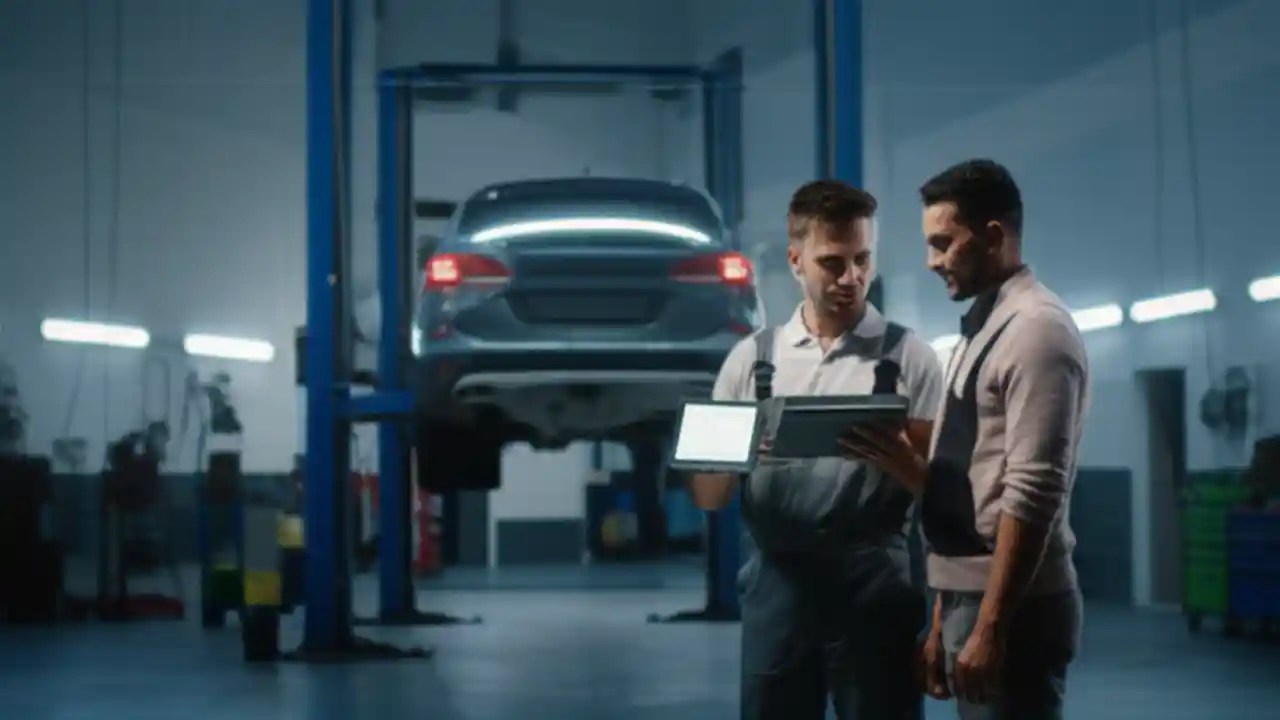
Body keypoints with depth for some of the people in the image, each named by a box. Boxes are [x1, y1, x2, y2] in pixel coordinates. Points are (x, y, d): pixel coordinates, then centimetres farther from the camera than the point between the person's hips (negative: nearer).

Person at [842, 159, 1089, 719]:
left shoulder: (1035, 329, -11)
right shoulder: (978, 333, 17)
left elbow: (1032, 495, -19)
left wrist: (990, 626, -21)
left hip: (1010, 608, -9)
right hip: (967, 597, 9)